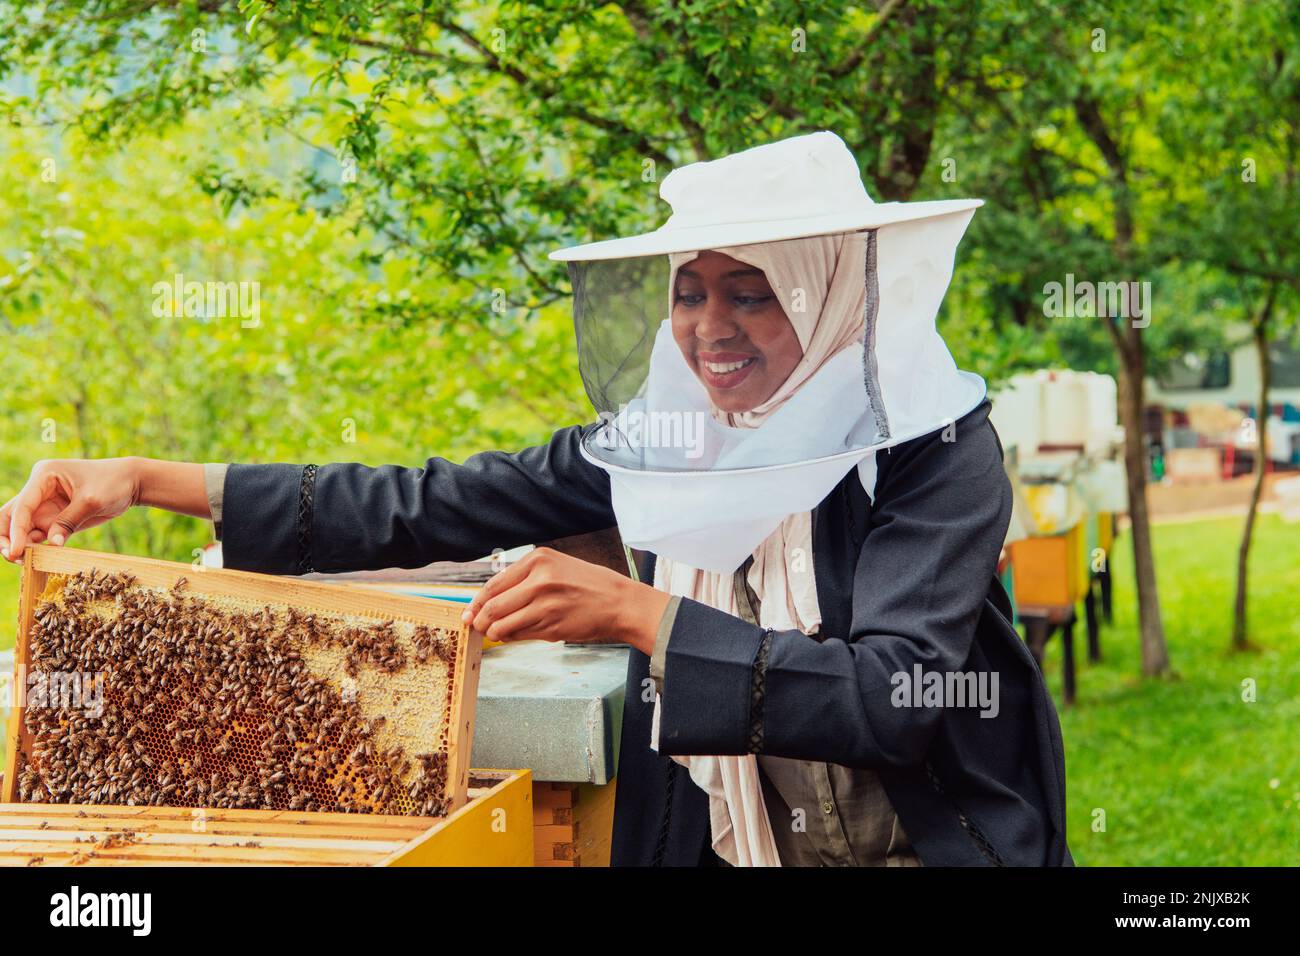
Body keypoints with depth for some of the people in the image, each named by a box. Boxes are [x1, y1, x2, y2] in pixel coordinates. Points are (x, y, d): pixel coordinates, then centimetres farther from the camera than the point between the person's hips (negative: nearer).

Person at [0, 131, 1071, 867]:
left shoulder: (938, 450, -12)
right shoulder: (654, 438, -1)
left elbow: (895, 698, -22)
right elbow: (425, 510, -1)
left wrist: (638, 613, -28)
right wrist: (146, 479, -7)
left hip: (929, 846, -2)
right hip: (708, 846, 3)